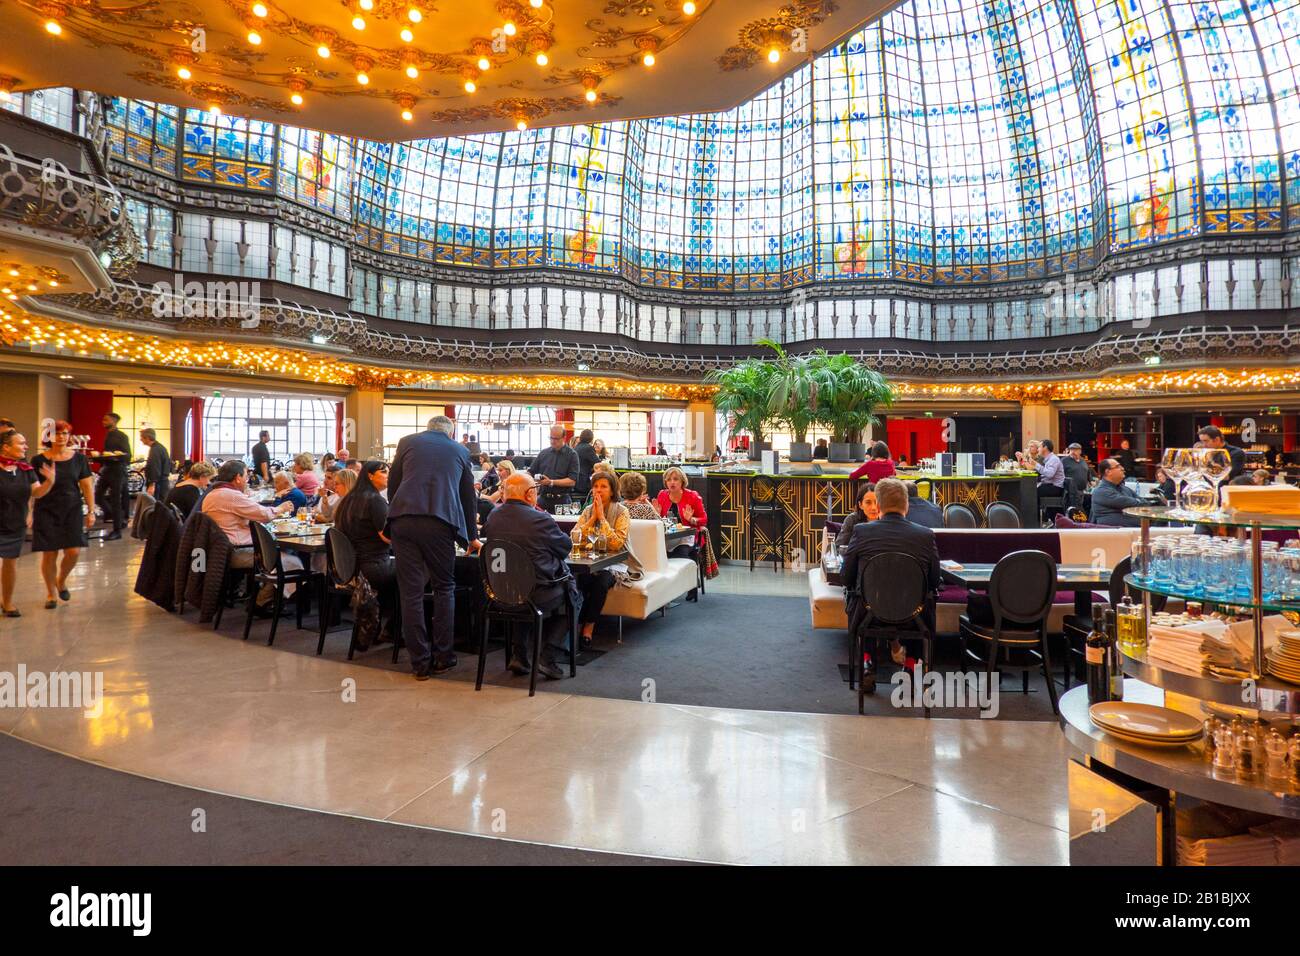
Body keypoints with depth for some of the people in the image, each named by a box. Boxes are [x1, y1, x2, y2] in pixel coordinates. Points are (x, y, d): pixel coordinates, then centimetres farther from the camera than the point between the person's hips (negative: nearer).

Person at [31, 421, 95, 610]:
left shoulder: (79, 458, 2)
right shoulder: (39, 460, -2)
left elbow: (87, 486, 4)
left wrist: (91, 511, 1)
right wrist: (28, 514, -3)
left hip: (73, 511, 1)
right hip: (46, 512, -1)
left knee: (73, 552, -5)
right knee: (49, 554, 1)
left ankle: (61, 581, 26)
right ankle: (51, 593, 20)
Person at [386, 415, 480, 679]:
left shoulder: (407, 442, 18)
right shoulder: (460, 451, 19)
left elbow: (392, 484, 19)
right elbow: (468, 496, 26)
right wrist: (472, 536, 36)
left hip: (403, 520, 0)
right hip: (440, 523, 0)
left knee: (410, 592, 5)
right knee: (444, 588, 14)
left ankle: (420, 662, 10)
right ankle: (443, 657, 15)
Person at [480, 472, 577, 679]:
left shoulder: (493, 516, -2)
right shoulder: (541, 519, -17)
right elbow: (566, 547, -3)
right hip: (537, 595, -5)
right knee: (571, 595, 21)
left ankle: (518, 654, 28)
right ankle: (549, 658, 10)